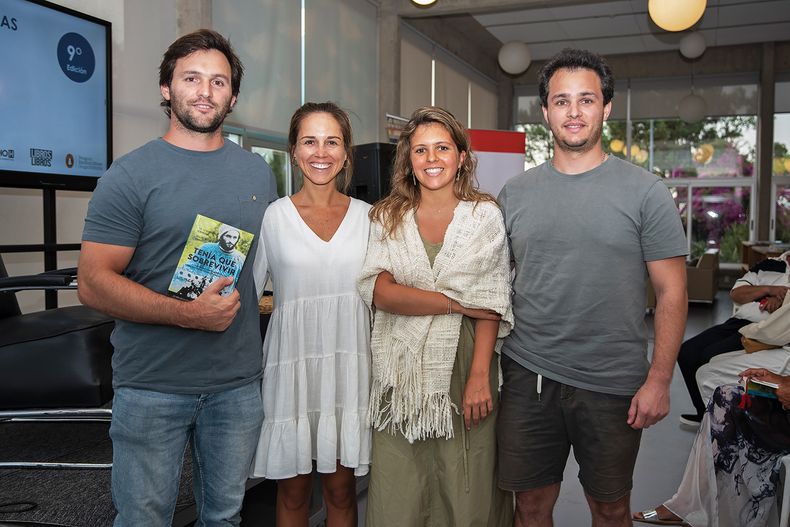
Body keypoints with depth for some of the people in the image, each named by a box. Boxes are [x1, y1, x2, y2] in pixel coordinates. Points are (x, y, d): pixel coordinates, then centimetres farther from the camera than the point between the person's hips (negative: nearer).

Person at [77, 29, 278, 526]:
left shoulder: (259, 172, 8)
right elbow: (94, 283, -12)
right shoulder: (130, 175, -6)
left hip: (238, 383, 4)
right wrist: (188, 313, -22)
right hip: (152, 387, -3)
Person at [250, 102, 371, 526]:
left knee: (340, 487, 10)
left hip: (349, 361, 2)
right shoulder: (272, 216, -1)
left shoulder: (367, 216, 5)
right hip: (292, 360, -1)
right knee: (293, 490, 10)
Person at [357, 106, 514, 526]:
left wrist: (479, 378, -12)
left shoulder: (485, 215, 3)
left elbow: (491, 305, -3)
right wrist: (457, 302, -12)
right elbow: (378, 291, -7)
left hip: (464, 364, -1)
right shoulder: (386, 218, 7)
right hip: (401, 372, 1)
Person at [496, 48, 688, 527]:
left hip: (613, 385, -2)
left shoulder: (645, 192, -4)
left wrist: (659, 379, -9)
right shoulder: (515, 194, 5)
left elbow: (672, 293, -3)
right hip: (527, 377, 2)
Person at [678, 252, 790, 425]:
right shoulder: (770, 264, 20)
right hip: (737, 322, 6)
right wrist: (768, 289, -6)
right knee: (686, 351, -9)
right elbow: (735, 294, 8)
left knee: (711, 355, -26)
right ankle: (704, 412, 4)